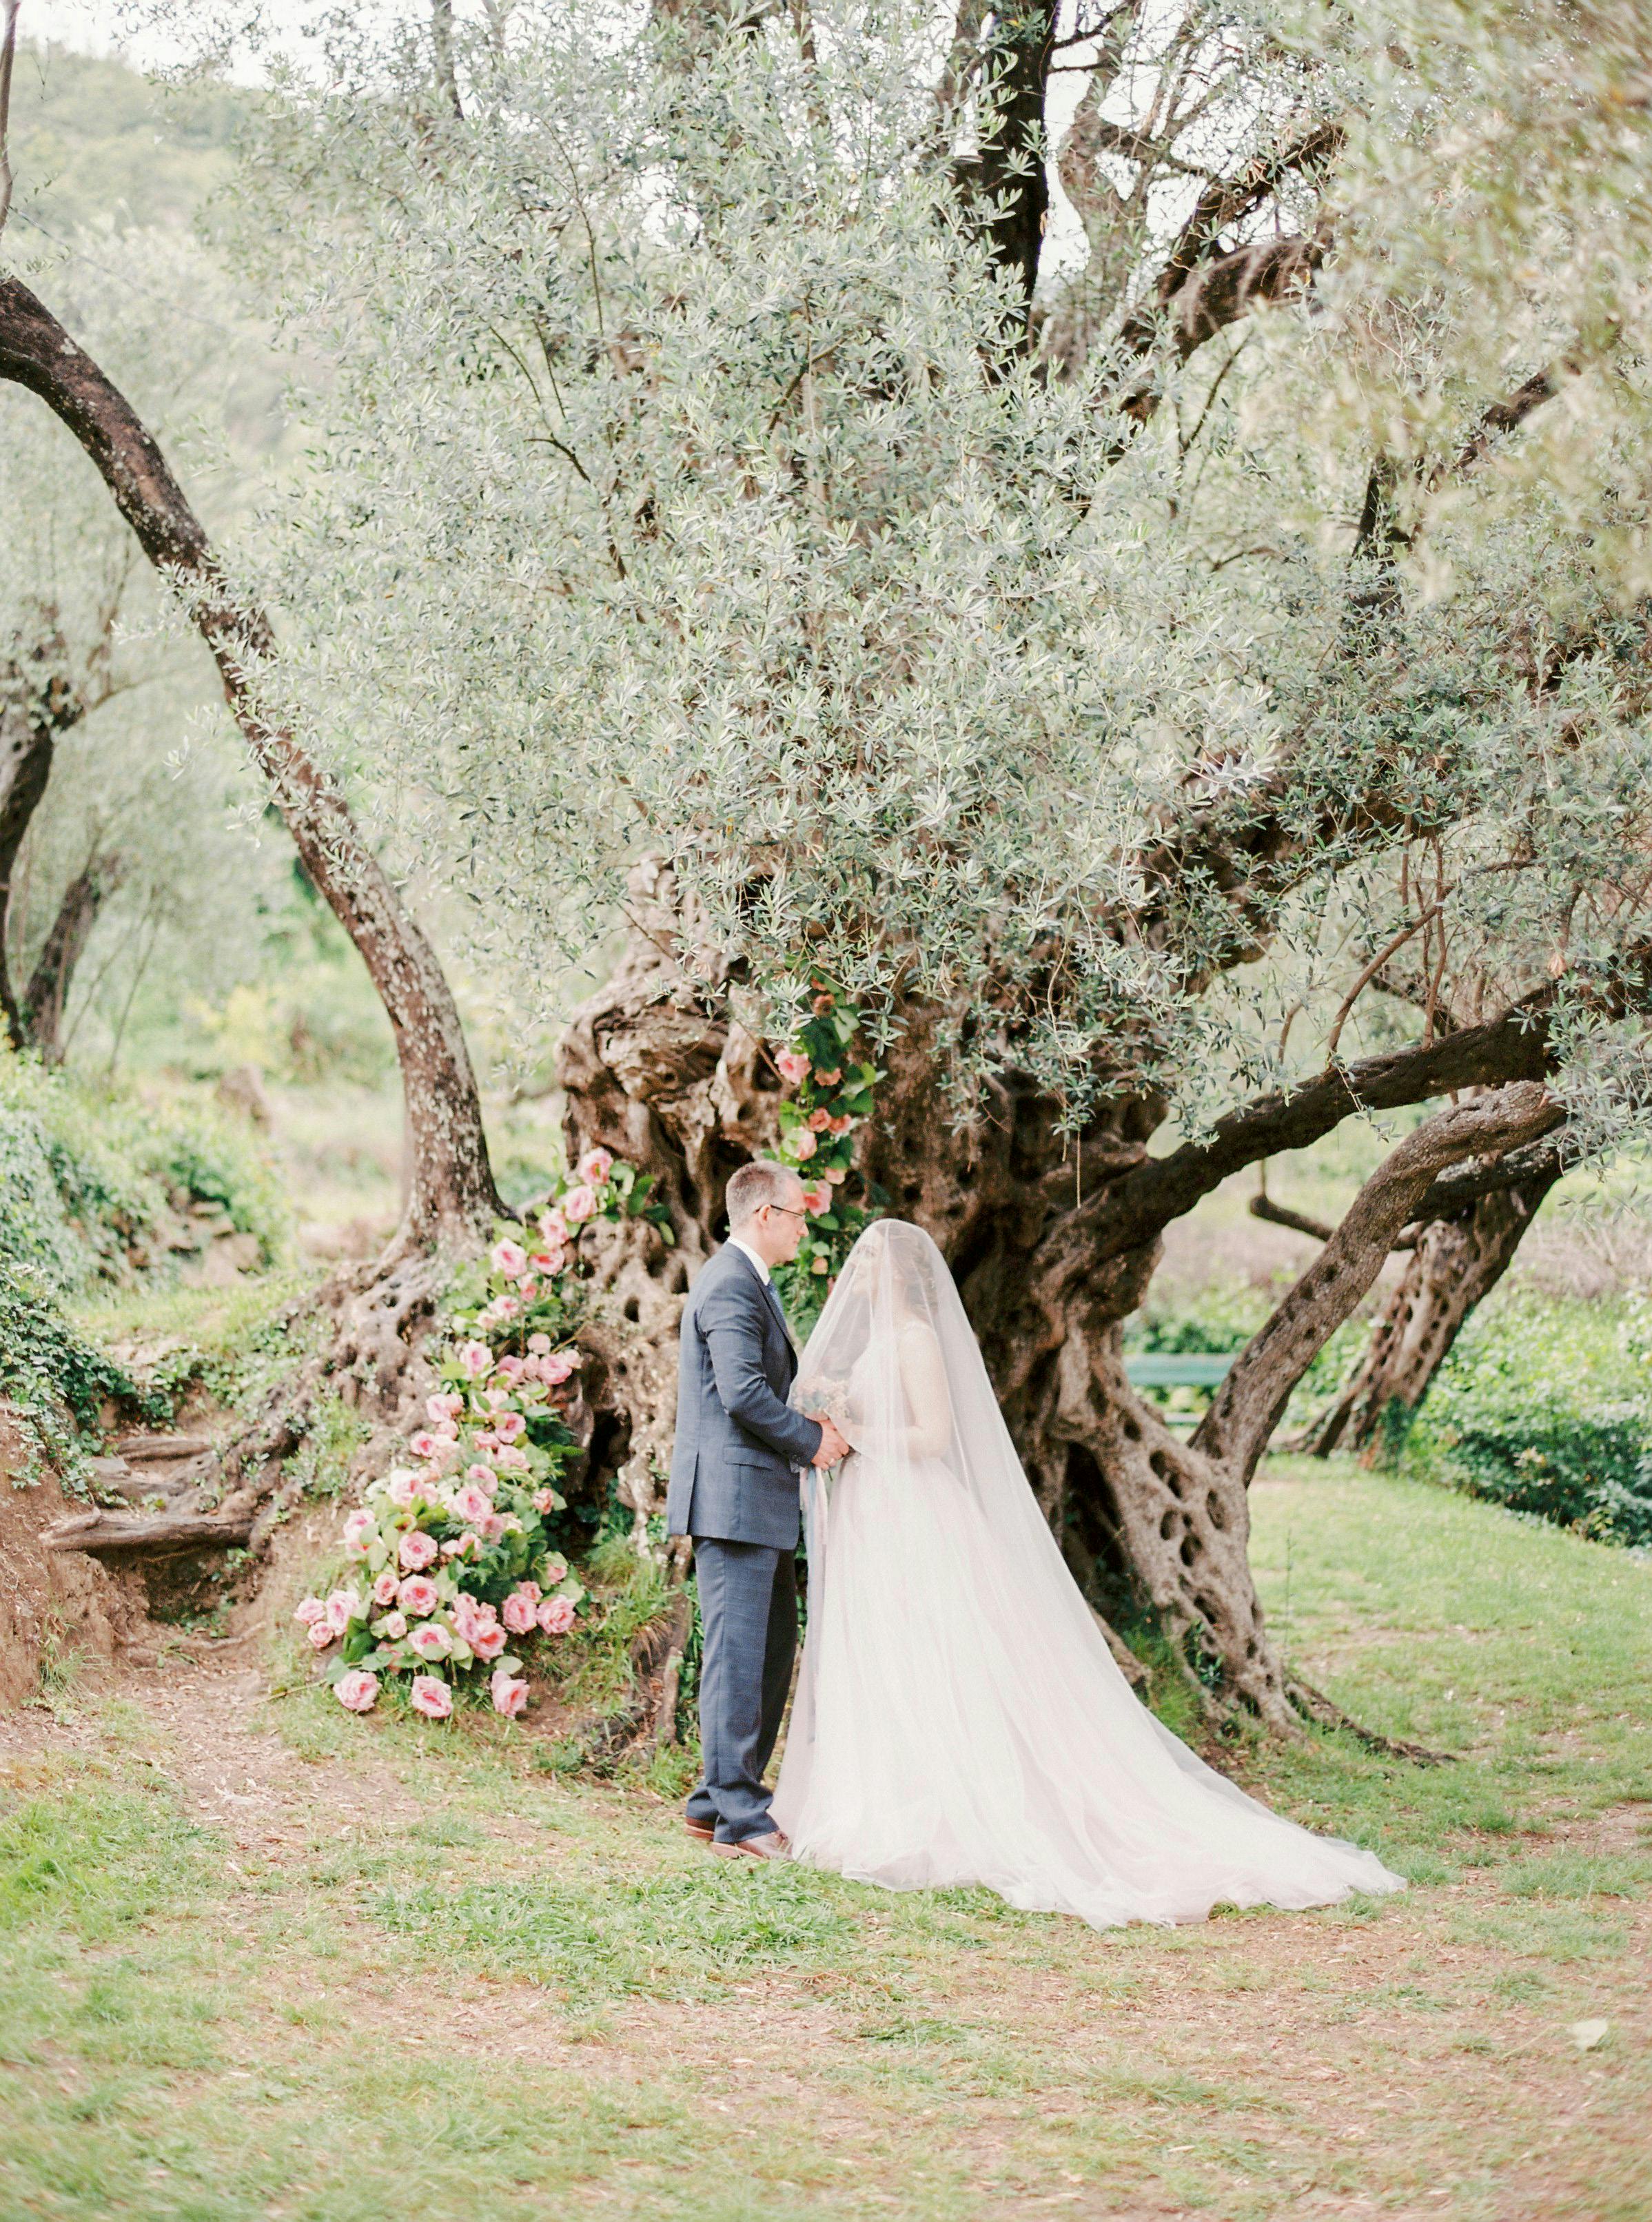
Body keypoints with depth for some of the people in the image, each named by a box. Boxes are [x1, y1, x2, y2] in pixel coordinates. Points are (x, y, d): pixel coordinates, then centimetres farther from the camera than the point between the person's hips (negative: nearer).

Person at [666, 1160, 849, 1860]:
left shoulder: (746, 1282, 21)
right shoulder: (731, 1286, -14)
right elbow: (743, 1393, -22)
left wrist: (813, 1420, 5)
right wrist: (811, 1440, -10)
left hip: (758, 1501, 11)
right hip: (734, 1494, -11)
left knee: (772, 1648, 15)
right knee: (738, 1652, -7)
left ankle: (718, 1800, 22)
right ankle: (737, 1817, -4)